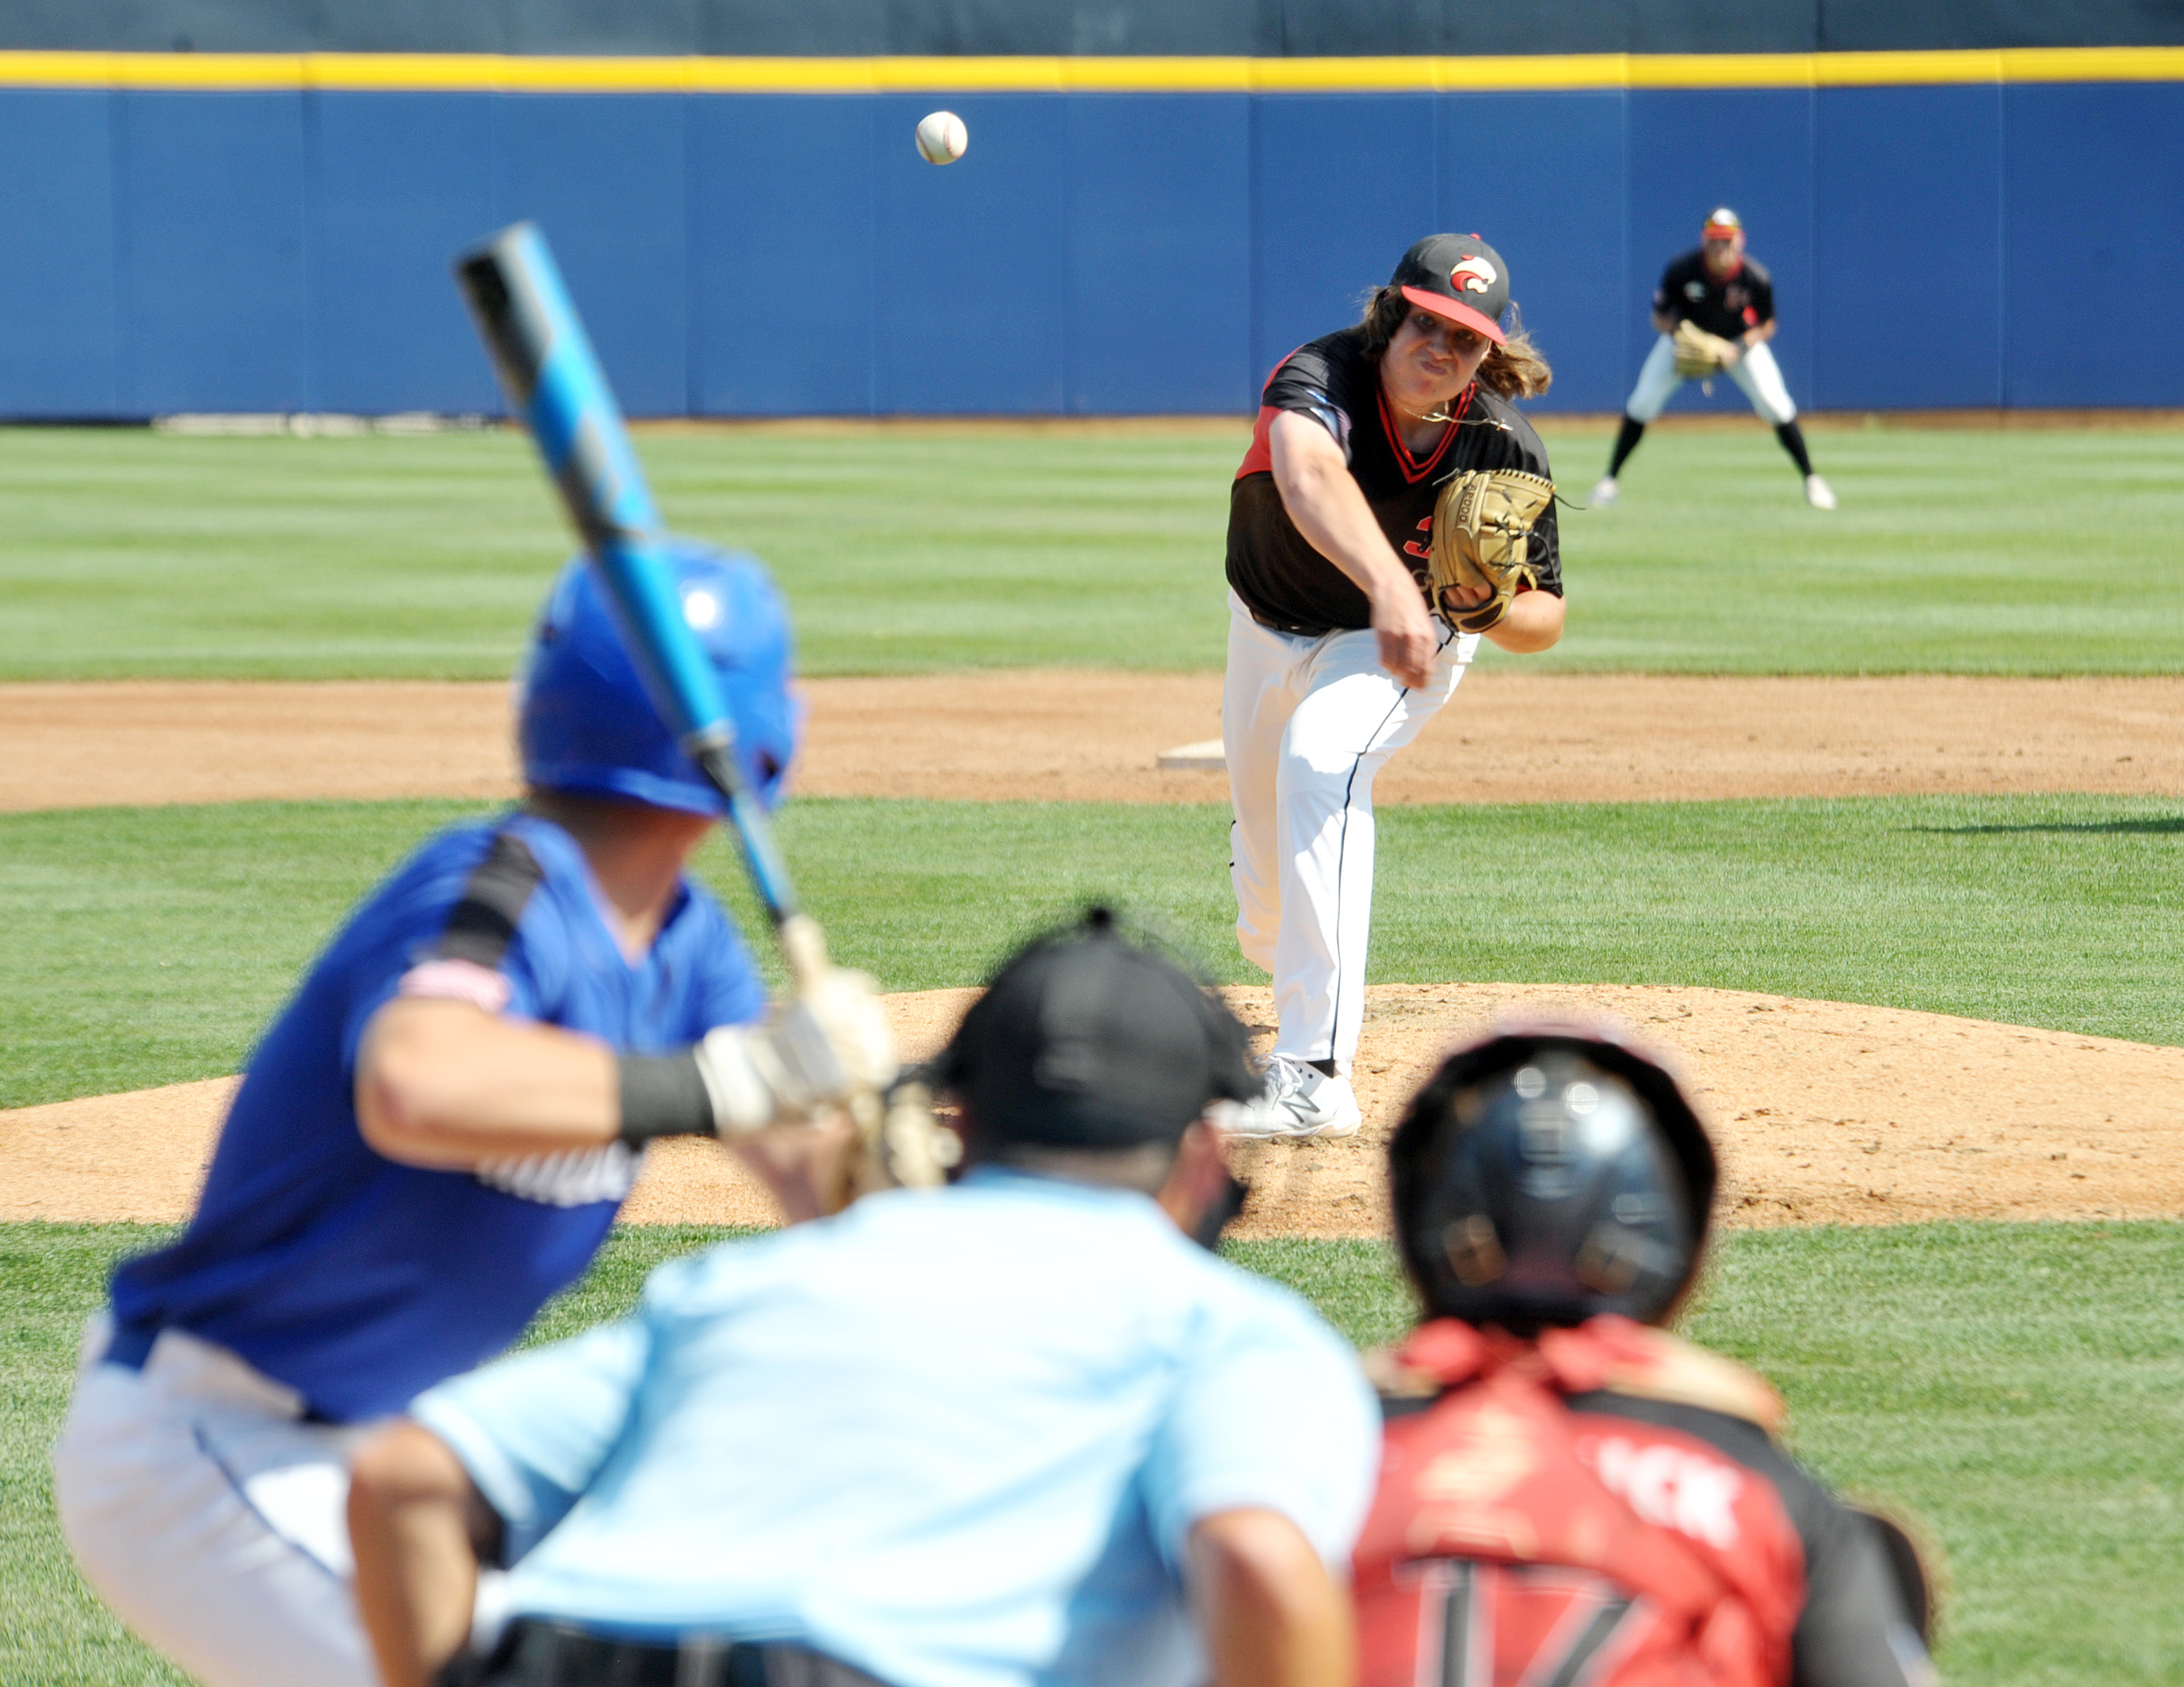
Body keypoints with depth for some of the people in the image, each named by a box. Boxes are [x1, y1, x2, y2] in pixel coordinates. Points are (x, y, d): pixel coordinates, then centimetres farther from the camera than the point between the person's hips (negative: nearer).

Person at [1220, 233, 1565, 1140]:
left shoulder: (1506, 450, -25)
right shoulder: (1321, 379, -33)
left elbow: (1547, 619, -12)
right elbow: (1308, 477, -58)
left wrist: (1491, 608, -37)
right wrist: (1389, 584, -76)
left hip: (1407, 638, -2)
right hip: (1270, 625, 2)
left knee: (1321, 762, -33)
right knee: (1266, 864, 15)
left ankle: (1315, 1078, -39)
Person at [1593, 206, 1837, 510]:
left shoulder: (1756, 277, -28)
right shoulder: (1681, 269, -29)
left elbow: (1766, 325, -12)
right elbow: (1660, 317, -14)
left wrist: (1738, 349, -29)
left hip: (1741, 340, 0)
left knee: (1774, 404, -15)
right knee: (1643, 402, -11)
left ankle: (1811, 480, 1)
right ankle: (1610, 480, 4)